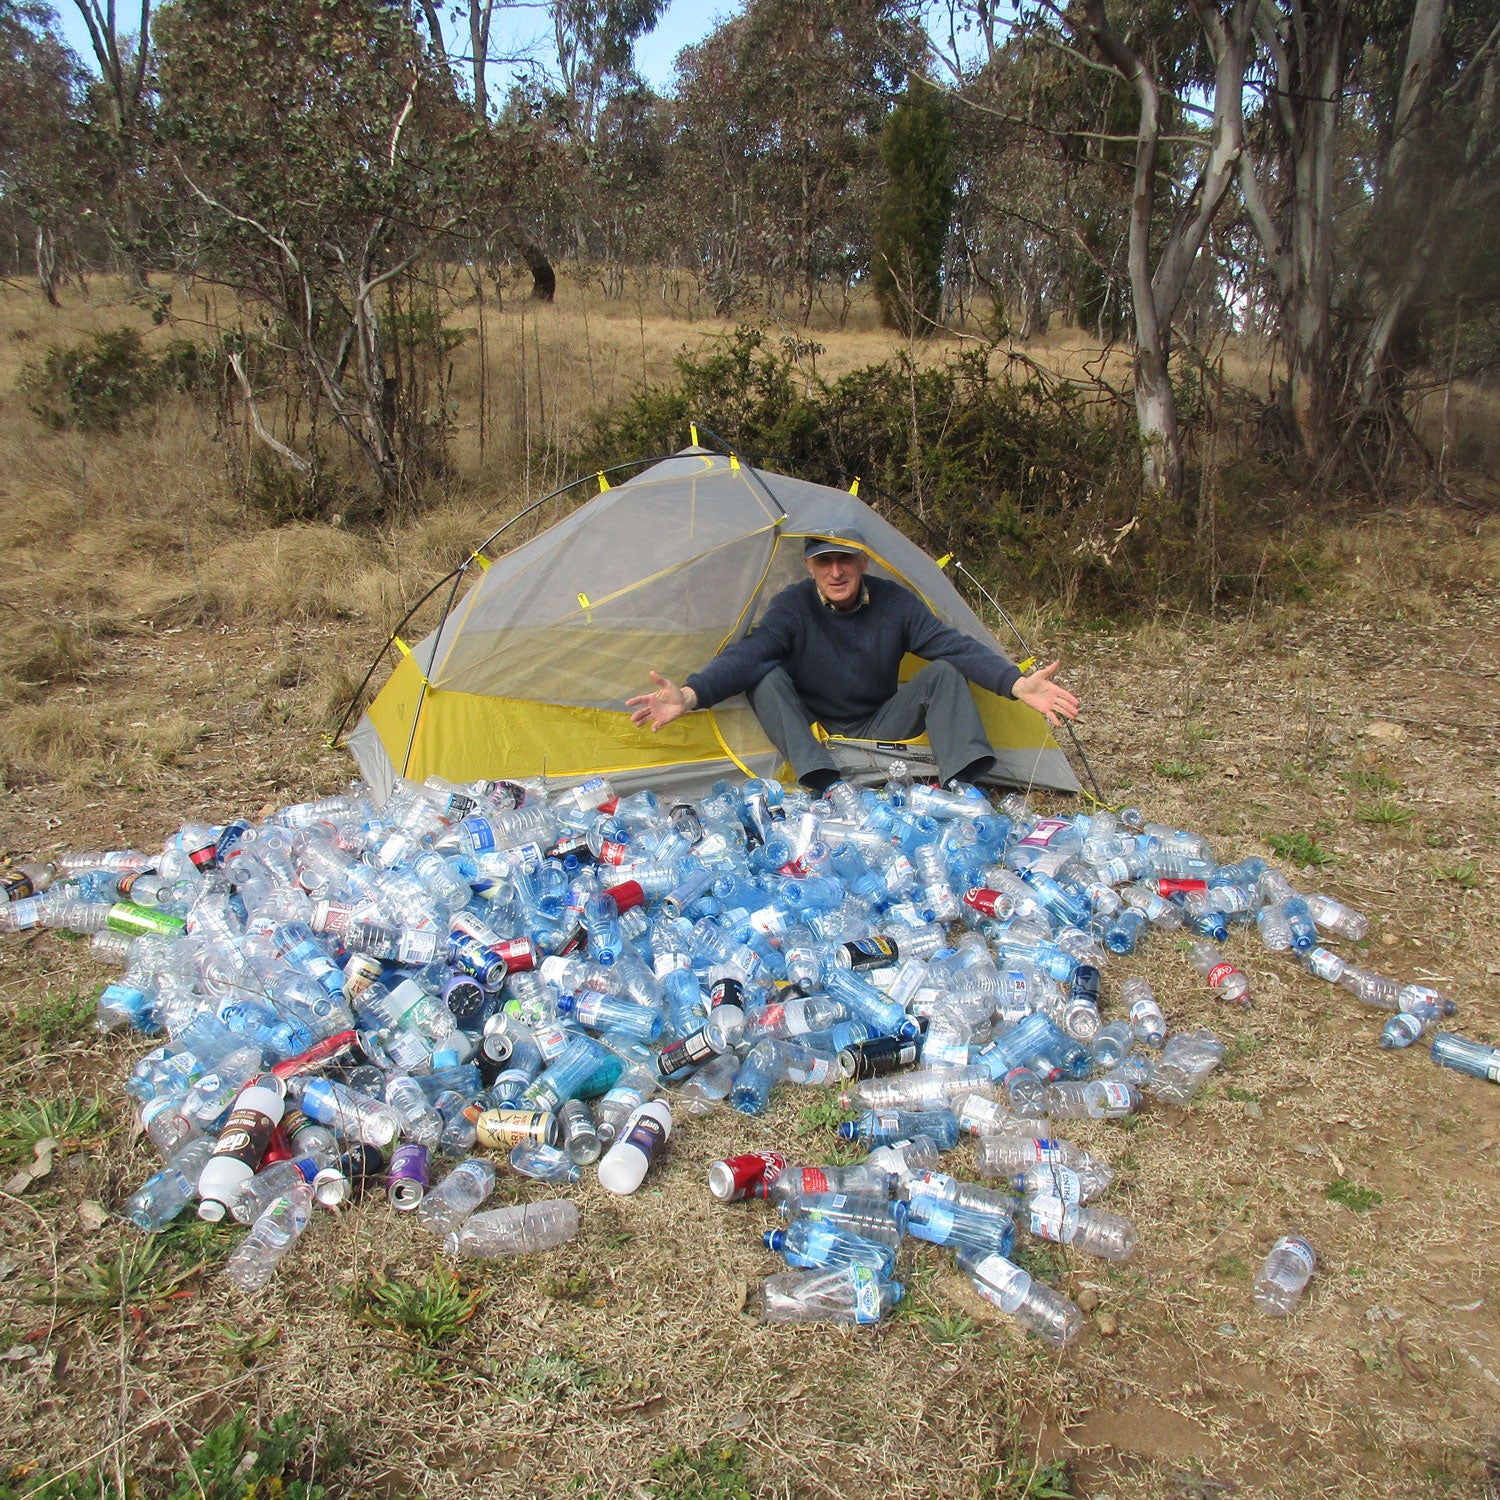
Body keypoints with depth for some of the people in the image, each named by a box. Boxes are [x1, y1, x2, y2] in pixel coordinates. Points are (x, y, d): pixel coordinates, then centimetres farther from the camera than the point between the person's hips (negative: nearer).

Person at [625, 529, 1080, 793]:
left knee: (944, 671, -19)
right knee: (764, 675, -29)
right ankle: (826, 785, -43)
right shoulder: (792, 606, -17)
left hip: (880, 727, 2)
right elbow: (745, 654, -32)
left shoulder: (894, 601, -11)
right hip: (810, 731, -1)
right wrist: (690, 694, -51)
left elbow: (956, 645, -17)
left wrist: (1016, 682, -33)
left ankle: (961, 789, -33)